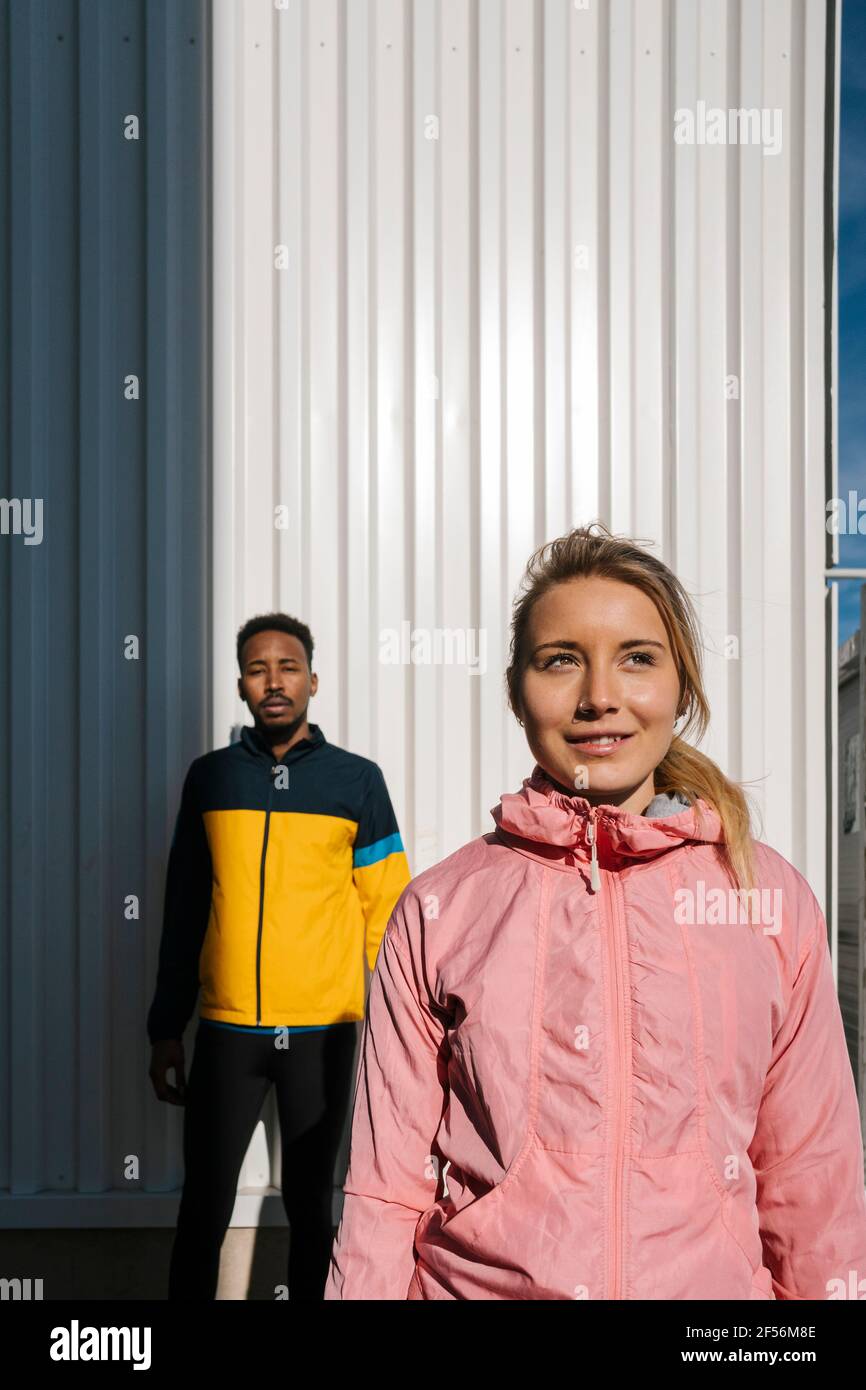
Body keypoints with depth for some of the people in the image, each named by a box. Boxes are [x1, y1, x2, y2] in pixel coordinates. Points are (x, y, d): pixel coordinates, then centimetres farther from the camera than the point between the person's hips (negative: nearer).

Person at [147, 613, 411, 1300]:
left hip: (323, 1033, -1)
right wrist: (167, 1028, 7)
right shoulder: (210, 776, 5)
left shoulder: (358, 779, 0)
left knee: (310, 1203, 11)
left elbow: (386, 915, 1)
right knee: (204, 1208, 7)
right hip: (227, 1031, 1)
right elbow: (183, 912, 8)